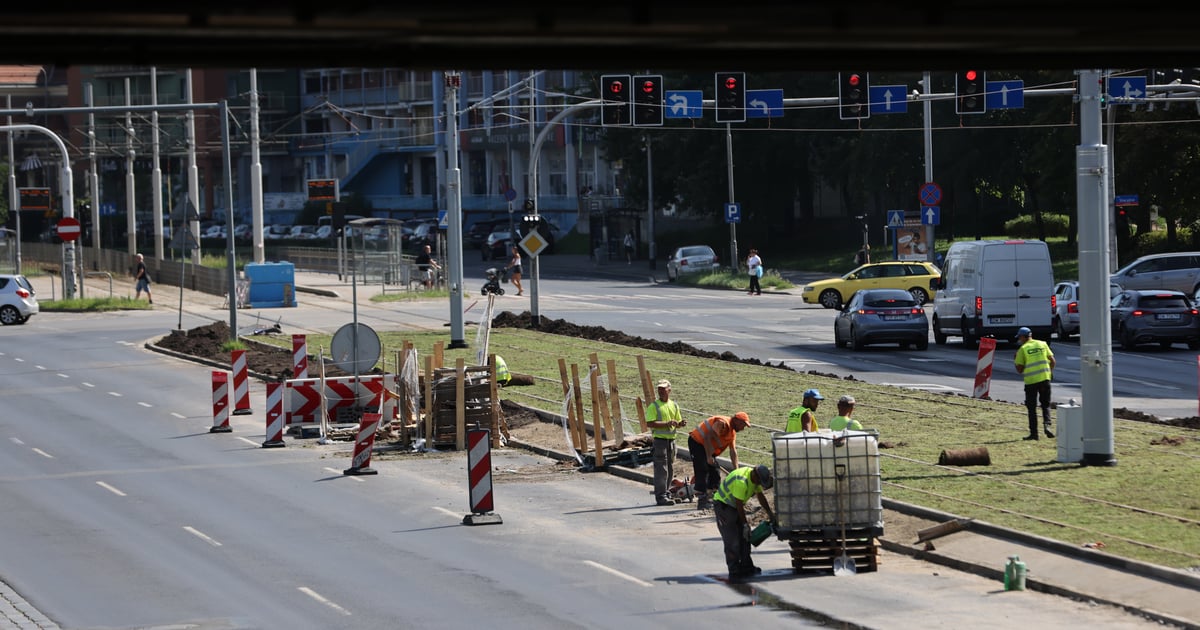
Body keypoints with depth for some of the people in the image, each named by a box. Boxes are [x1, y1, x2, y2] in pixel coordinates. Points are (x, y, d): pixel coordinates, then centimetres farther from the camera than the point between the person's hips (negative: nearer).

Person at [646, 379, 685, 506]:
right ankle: (661, 496, -11)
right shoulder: (654, 406, -5)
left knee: (670, 469, 11)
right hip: (660, 439, -6)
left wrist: (681, 424, -3)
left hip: (671, 439, 6)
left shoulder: (674, 405, 14)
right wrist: (666, 424, -22)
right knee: (661, 469, -10)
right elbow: (649, 423, -14)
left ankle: (667, 493, 21)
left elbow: (677, 422, 21)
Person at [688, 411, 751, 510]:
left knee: (715, 473, 7)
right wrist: (709, 457, -28)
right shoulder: (722, 423, -22)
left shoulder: (732, 432, 9)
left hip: (709, 448, 10)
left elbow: (733, 451, 8)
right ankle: (702, 501, -17)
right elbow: (708, 437, -27)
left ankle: (710, 499, 11)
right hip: (697, 442, -10)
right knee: (702, 472, -15)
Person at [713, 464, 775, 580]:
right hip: (723, 505, -10)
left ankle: (746, 567, 16)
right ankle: (734, 572, -11)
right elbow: (739, 505, -26)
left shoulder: (755, 478, -2)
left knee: (744, 538, 9)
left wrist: (770, 514, 14)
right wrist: (745, 524, -19)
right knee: (732, 541, -12)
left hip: (734, 506, 10)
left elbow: (761, 496, 12)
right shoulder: (741, 481, -32)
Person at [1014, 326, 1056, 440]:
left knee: (1031, 407, 7)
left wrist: (1016, 361, 15)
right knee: (1046, 404, 15)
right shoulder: (1042, 344, 6)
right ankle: (1047, 424, -9)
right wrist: (1051, 372, 24)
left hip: (1030, 381, -3)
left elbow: (1019, 370, -4)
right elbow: (1052, 360, 6)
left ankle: (1033, 432, 5)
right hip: (1044, 378, 3)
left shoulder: (1023, 349, -4)